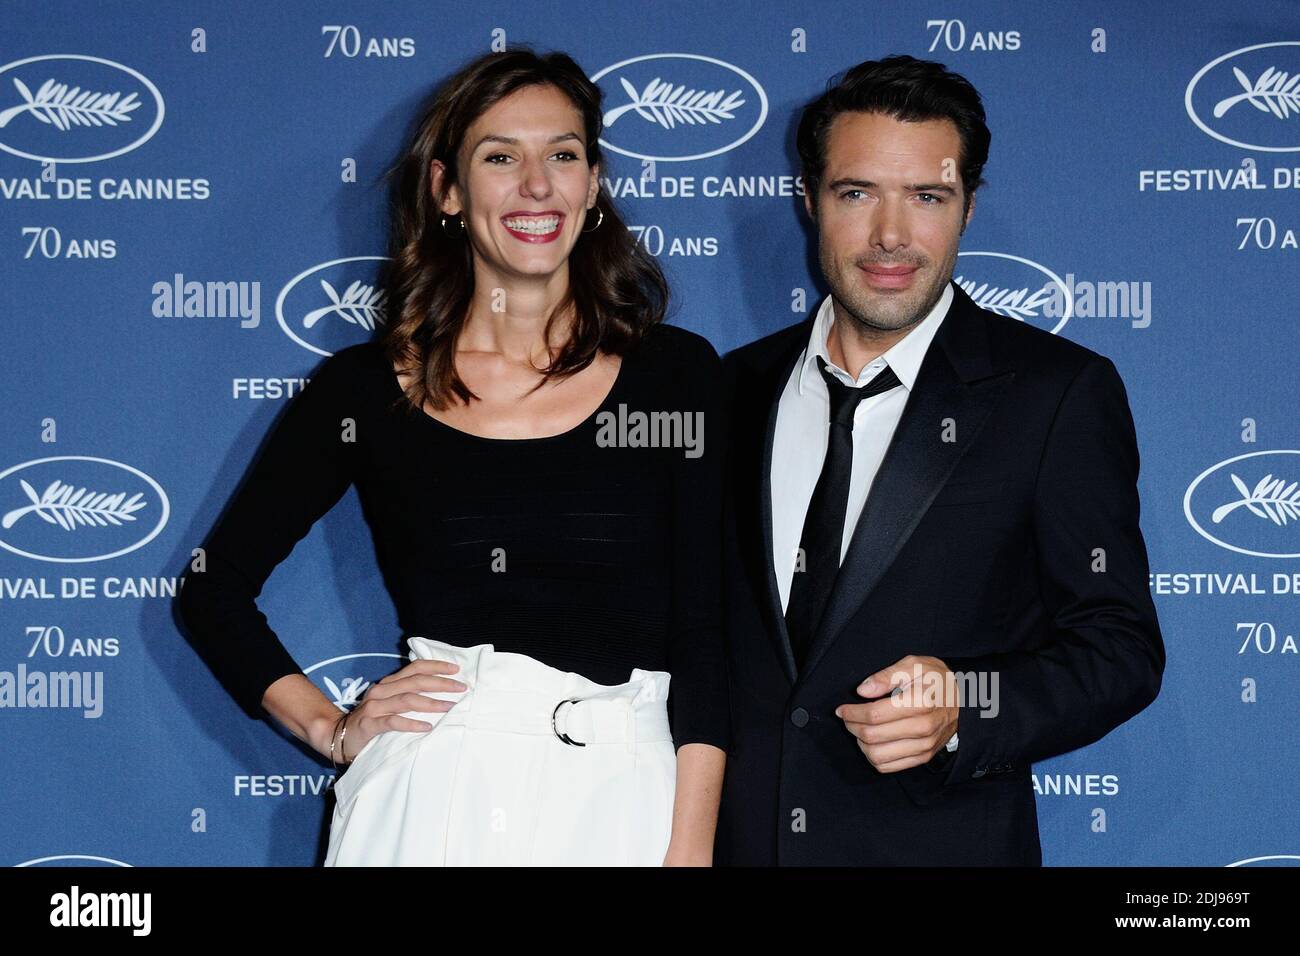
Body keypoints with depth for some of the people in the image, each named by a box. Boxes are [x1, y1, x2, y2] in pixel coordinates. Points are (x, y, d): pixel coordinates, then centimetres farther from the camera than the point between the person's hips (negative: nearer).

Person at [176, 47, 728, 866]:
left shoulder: (677, 374, 1)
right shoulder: (366, 389, 1)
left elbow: (704, 632, -2)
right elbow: (215, 589, 11)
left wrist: (691, 848, -10)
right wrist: (330, 728, 0)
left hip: (624, 792, 1)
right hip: (436, 791, 0)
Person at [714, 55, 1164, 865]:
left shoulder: (1062, 392, -8)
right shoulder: (742, 386, 4)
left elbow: (1120, 647, -9)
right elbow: (712, 625, 10)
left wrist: (965, 708, -25)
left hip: (943, 840, -3)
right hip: (739, 834, 4)